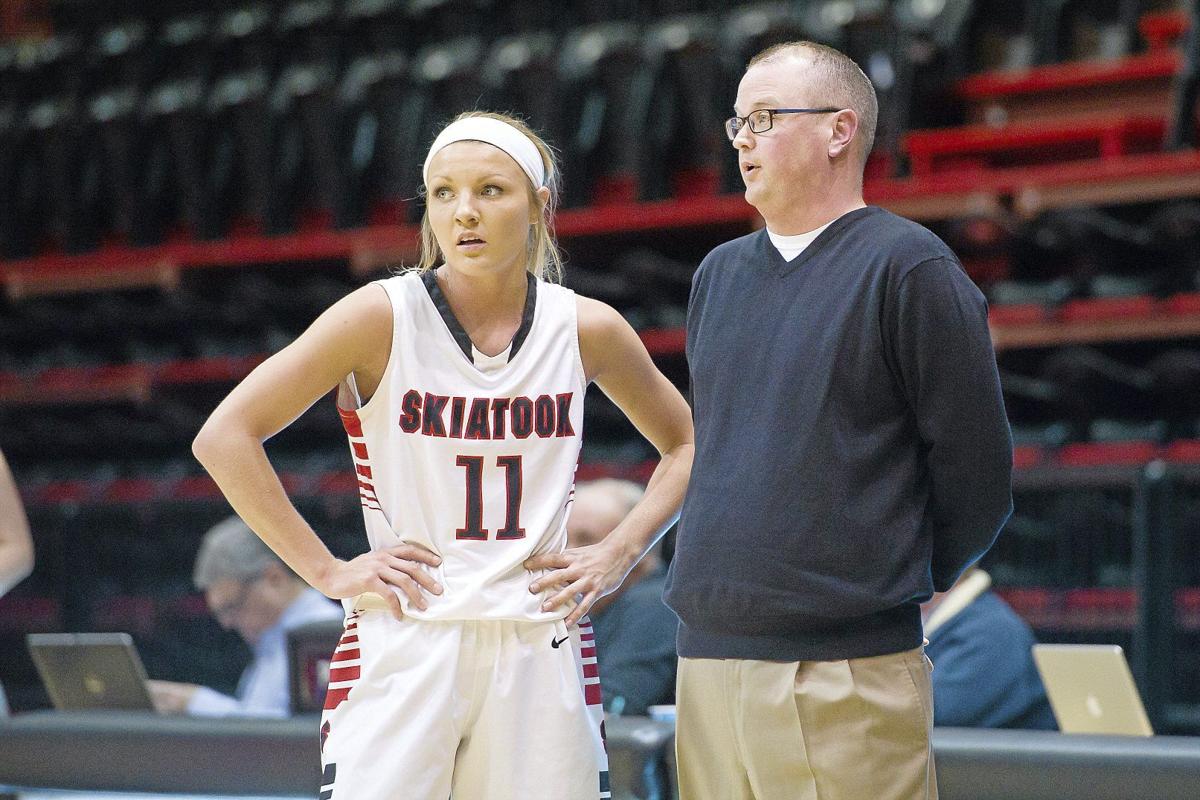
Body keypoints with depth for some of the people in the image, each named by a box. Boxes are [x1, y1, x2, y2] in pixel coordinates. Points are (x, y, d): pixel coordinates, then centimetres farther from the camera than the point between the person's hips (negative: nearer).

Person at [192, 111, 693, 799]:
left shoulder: (587, 329, 4)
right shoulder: (383, 317, -4)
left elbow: (686, 444, 21)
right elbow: (225, 437, -4)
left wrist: (619, 555, 7)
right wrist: (328, 571, -7)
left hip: (543, 649, 3)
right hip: (402, 645, -3)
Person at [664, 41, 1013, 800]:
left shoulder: (908, 266, -4)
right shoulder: (720, 274, 16)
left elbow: (975, 476, -4)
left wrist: (883, 589, 5)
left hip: (845, 673, -6)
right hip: (708, 658, 6)